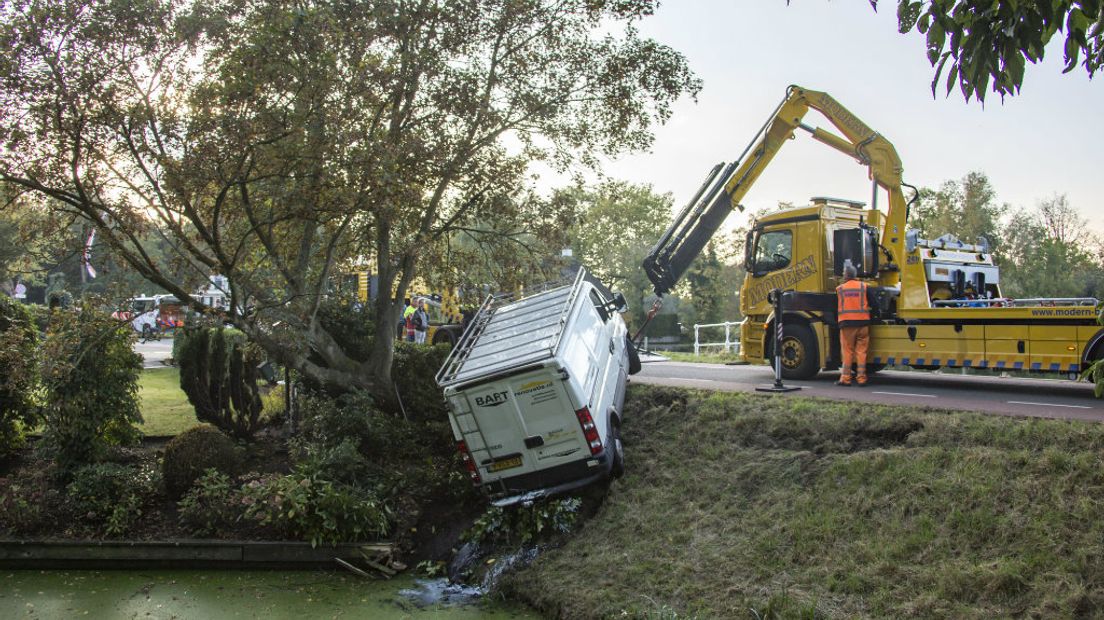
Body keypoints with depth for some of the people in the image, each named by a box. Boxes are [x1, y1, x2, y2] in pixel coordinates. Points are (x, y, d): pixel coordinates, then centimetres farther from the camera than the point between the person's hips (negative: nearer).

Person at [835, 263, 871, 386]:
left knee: (847, 351, 5)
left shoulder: (839, 289, 5)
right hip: (862, 322, 0)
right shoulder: (864, 286, 4)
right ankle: (861, 378, 4)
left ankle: (845, 378, 3)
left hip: (846, 323, 0)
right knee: (861, 351, 5)